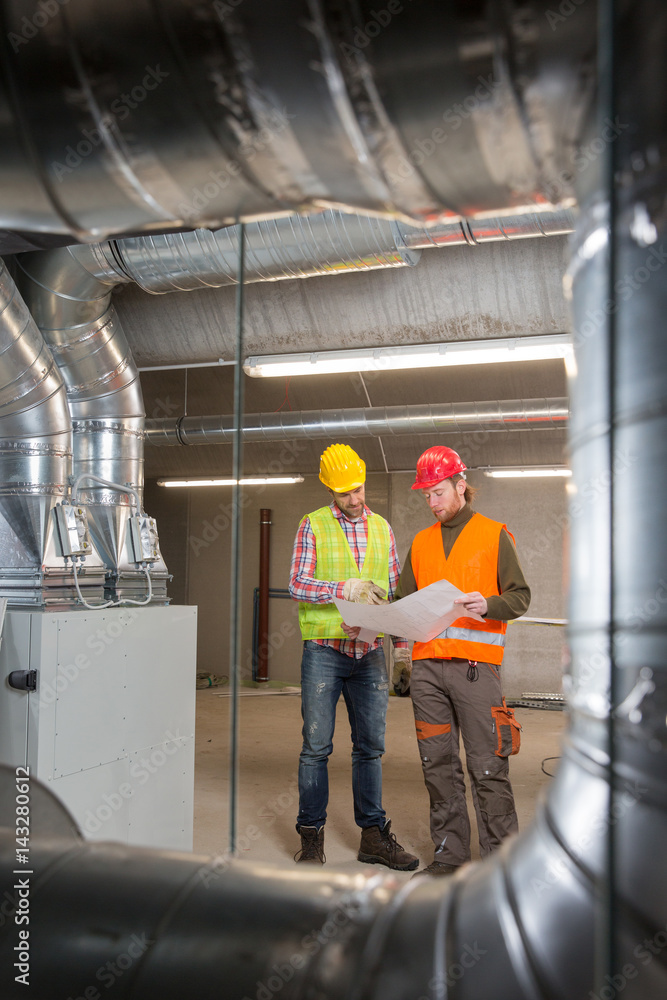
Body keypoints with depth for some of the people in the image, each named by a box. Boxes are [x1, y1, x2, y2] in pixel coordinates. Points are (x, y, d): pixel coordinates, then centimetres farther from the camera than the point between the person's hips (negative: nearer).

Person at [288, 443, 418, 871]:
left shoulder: (382, 527, 11)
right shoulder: (313, 526, 0)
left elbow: (395, 590, 13)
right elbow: (297, 585, -7)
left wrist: (402, 639, 1)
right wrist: (343, 589, -21)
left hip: (371, 653, 3)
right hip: (325, 649, -3)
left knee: (371, 746, 9)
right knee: (317, 747, 1)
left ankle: (374, 835, 19)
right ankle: (312, 836, 14)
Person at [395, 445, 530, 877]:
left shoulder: (494, 534, 4)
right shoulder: (421, 542, 17)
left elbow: (520, 596, -1)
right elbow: (406, 600, 18)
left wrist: (488, 605, -21)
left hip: (475, 665, -5)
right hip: (427, 665, 5)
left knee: (488, 766, -2)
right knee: (438, 764, 8)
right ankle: (450, 854, 19)